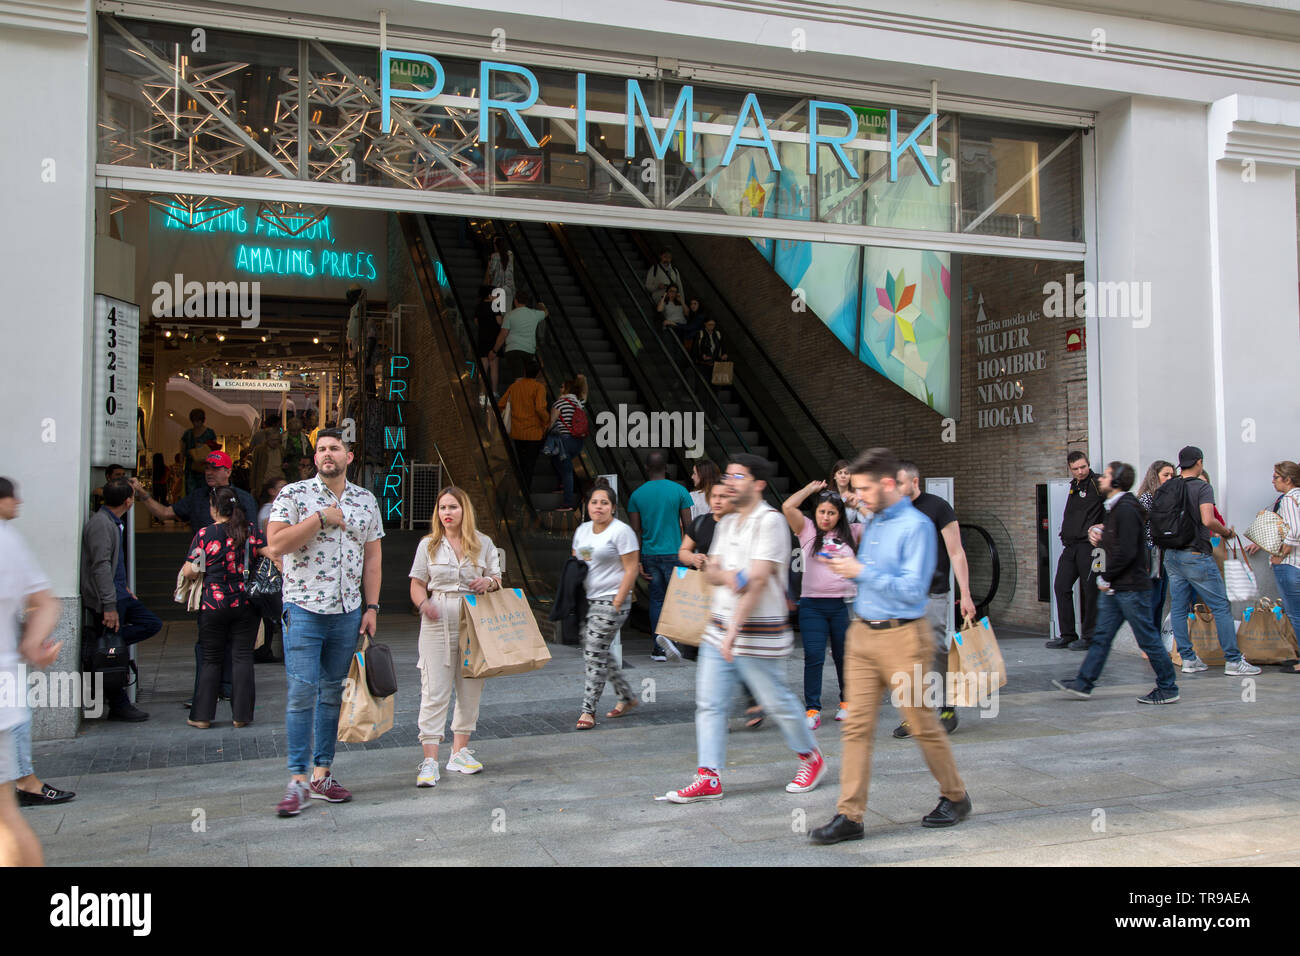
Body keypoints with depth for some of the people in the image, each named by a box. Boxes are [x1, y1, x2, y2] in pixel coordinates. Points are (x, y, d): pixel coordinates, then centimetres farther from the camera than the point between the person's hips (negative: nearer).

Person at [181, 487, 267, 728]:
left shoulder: (205, 534, -6)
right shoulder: (251, 531, 0)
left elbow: (188, 571, -5)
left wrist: (200, 570, 16)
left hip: (214, 605, -1)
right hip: (246, 604, 2)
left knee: (212, 660, 9)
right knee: (242, 657, 6)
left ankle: (202, 716, 13)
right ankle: (241, 715, 7)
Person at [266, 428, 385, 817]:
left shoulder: (366, 500, 10)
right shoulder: (293, 494, -1)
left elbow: (372, 556, 12)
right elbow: (276, 543, -12)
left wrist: (371, 607, 6)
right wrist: (320, 518, -14)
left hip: (348, 611, 4)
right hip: (304, 608, -4)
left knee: (333, 693, 9)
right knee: (302, 692, -8)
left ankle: (322, 774, 17)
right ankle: (297, 781, -1)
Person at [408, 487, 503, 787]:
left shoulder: (483, 543, 11)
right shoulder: (429, 545, 9)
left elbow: (498, 580, 14)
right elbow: (417, 584, 8)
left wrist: (489, 583, -9)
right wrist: (423, 604, -13)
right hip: (438, 622, -2)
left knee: (471, 688, 7)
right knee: (434, 690, -7)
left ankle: (460, 753, 20)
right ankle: (430, 761, -6)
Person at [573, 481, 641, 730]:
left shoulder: (621, 531, -8)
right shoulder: (582, 530, 14)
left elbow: (631, 570, -12)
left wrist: (617, 603, -16)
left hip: (610, 601, -8)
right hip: (586, 601, 8)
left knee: (595, 653, -9)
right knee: (595, 653, 11)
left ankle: (588, 710, -1)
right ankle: (627, 697, 26)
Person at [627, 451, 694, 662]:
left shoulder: (637, 495, 3)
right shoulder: (679, 491, -4)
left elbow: (635, 530, 3)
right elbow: (688, 526, -4)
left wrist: (638, 561, 6)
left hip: (650, 555, 3)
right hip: (673, 553, -3)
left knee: (656, 599, 10)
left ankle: (658, 649, 11)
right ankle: (669, 634, -21)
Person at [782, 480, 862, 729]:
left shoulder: (851, 533, 9)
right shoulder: (807, 530, 5)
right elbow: (787, 506, -6)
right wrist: (812, 488, 4)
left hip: (844, 604, 1)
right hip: (812, 604, -1)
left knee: (844, 657, 11)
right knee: (813, 657, -6)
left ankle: (847, 702, 29)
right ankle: (812, 709, 1)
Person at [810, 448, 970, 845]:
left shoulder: (917, 527, -12)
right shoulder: (873, 524, 13)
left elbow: (913, 590, -18)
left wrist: (862, 571, -18)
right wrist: (845, 567, 4)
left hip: (901, 638, -7)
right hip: (862, 634, 7)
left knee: (921, 724, 6)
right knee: (857, 726, 2)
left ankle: (955, 797, 28)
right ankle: (850, 816, 4)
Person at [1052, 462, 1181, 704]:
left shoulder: (1126, 510, -18)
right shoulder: (1114, 508, 14)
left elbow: (1126, 552, -23)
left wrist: (1105, 576, -14)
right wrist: (1096, 534, 6)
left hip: (1131, 588, -10)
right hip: (1114, 588, 10)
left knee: (1148, 638, 0)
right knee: (1102, 636, 10)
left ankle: (1168, 690, 11)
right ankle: (1083, 684, 14)